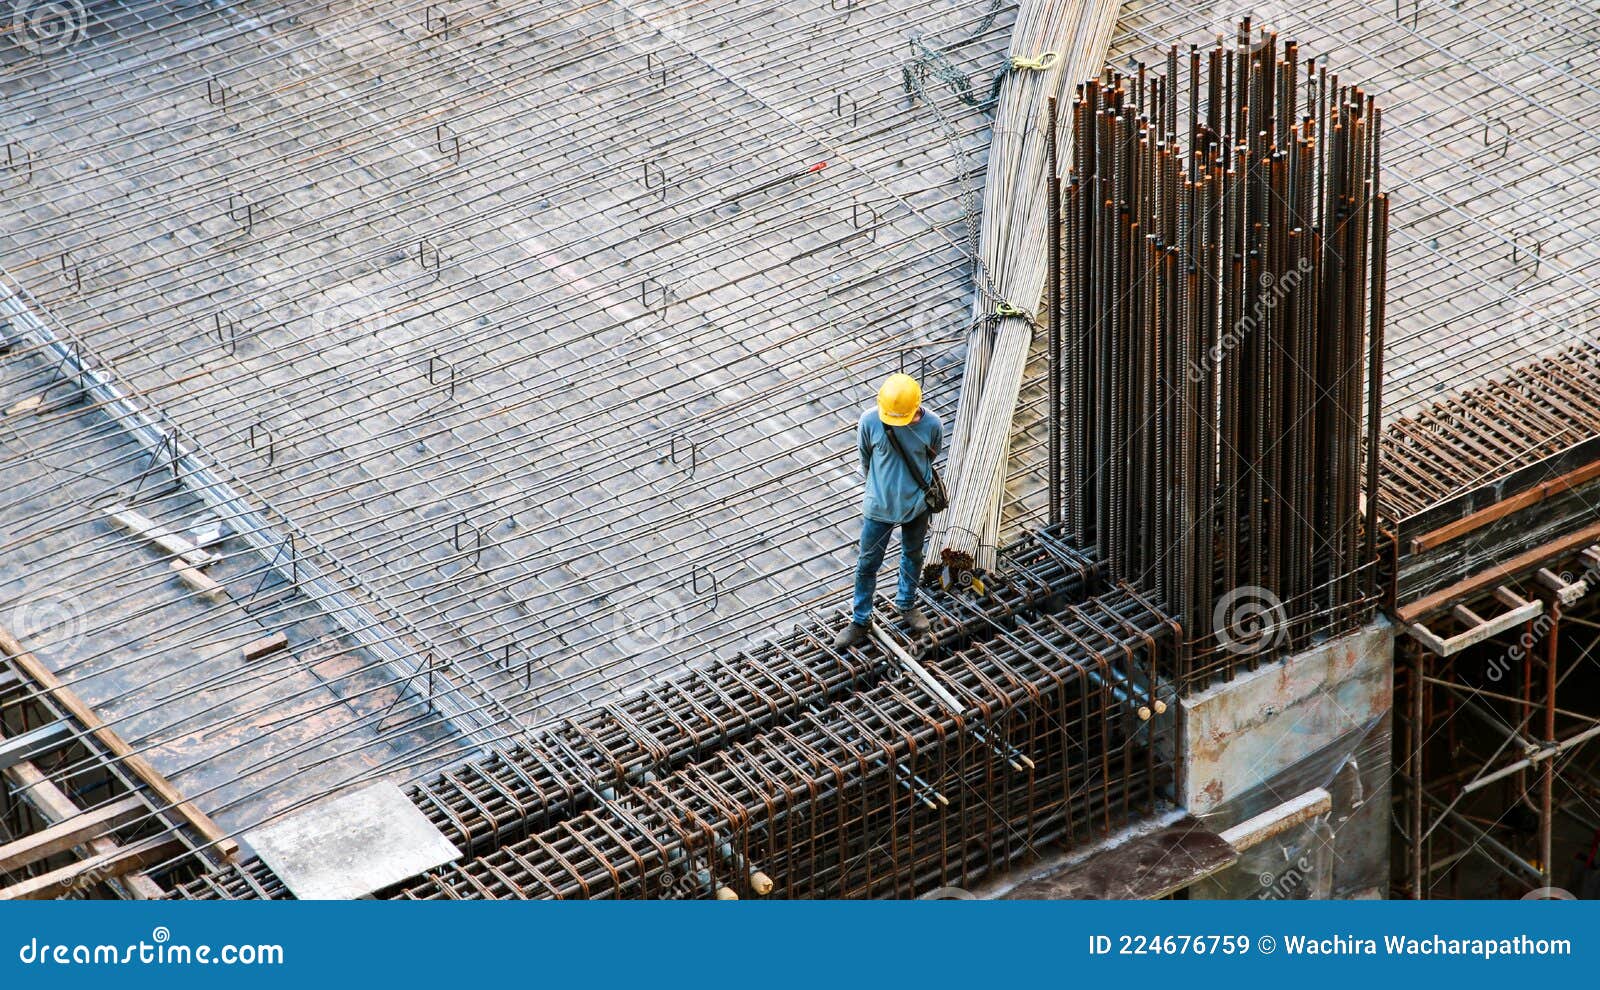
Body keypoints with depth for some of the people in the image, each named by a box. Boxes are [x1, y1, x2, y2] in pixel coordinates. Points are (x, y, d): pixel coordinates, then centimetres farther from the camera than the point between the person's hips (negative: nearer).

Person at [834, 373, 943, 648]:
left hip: (916, 504, 1)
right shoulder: (869, 421, -24)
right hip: (879, 505, -1)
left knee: (913, 556, 24)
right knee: (867, 564, 11)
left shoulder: (932, 426, -22)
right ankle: (860, 620, 28)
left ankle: (907, 604, 47)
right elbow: (865, 459, -3)